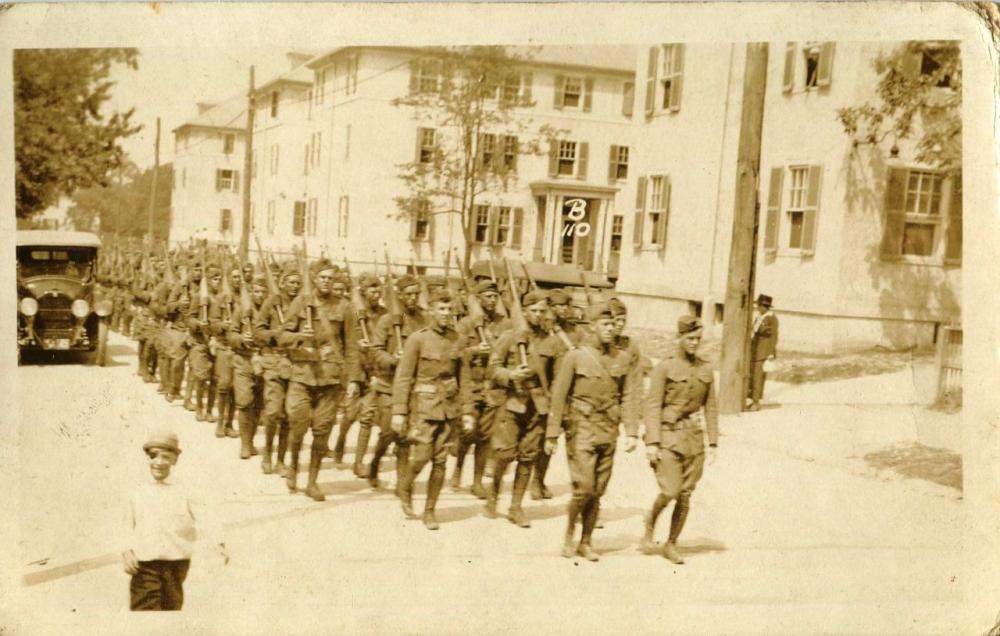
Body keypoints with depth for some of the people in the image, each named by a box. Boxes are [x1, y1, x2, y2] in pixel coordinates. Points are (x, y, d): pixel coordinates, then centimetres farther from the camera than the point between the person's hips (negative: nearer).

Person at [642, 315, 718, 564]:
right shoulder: (665, 367, -6)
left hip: (694, 436, 5)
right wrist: (652, 443, -15)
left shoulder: (705, 369, 8)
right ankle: (649, 529, 14)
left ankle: (671, 544, 19)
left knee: (686, 496, 5)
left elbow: (711, 408, 11)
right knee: (670, 491, -13)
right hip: (668, 434, -4)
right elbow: (652, 406, -9)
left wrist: (713, 444, 7)